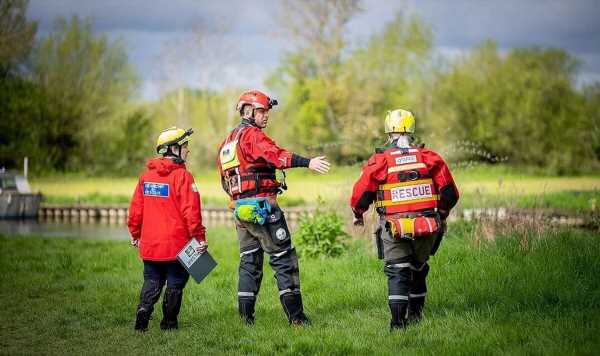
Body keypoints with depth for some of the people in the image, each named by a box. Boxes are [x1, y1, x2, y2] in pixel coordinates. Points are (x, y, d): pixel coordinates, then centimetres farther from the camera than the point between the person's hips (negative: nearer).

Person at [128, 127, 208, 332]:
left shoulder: (146, 175, 5)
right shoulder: (182, 176, -13)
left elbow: (136, 209, 9)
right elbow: (191, 210, -16)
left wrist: (135, 234, 21)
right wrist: (200, 237, -10)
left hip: (150, 244, 5)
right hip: (177, 244, -5)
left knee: (151, 282, 15)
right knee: (175, 284, 9)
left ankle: (142, 315, -2)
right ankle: (168, 322, 13)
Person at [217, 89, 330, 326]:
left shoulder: (227, 142, 19)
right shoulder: (252, 134, -9)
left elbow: (225, 180, 23)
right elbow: (274, 154, -29)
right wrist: (307, 162, -39)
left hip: (241, 209, 9)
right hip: (262, 206, -9)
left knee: (249, 261, 13)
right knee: (284, 258, -5)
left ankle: (246, 317, 11)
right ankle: (295, 316, -9)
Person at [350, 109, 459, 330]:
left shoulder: (379, 161, -6)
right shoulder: (430, 158, 2)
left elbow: (361, 194, -3)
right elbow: (450, 193, 5)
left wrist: (358, 215, 18)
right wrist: (442, 214, 23)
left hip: (394, 228, -3)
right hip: (427, 228, 3)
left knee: (397, 273, 2)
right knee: (418, 270, 22)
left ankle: (398, 322, -9)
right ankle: (415, 315, 29)